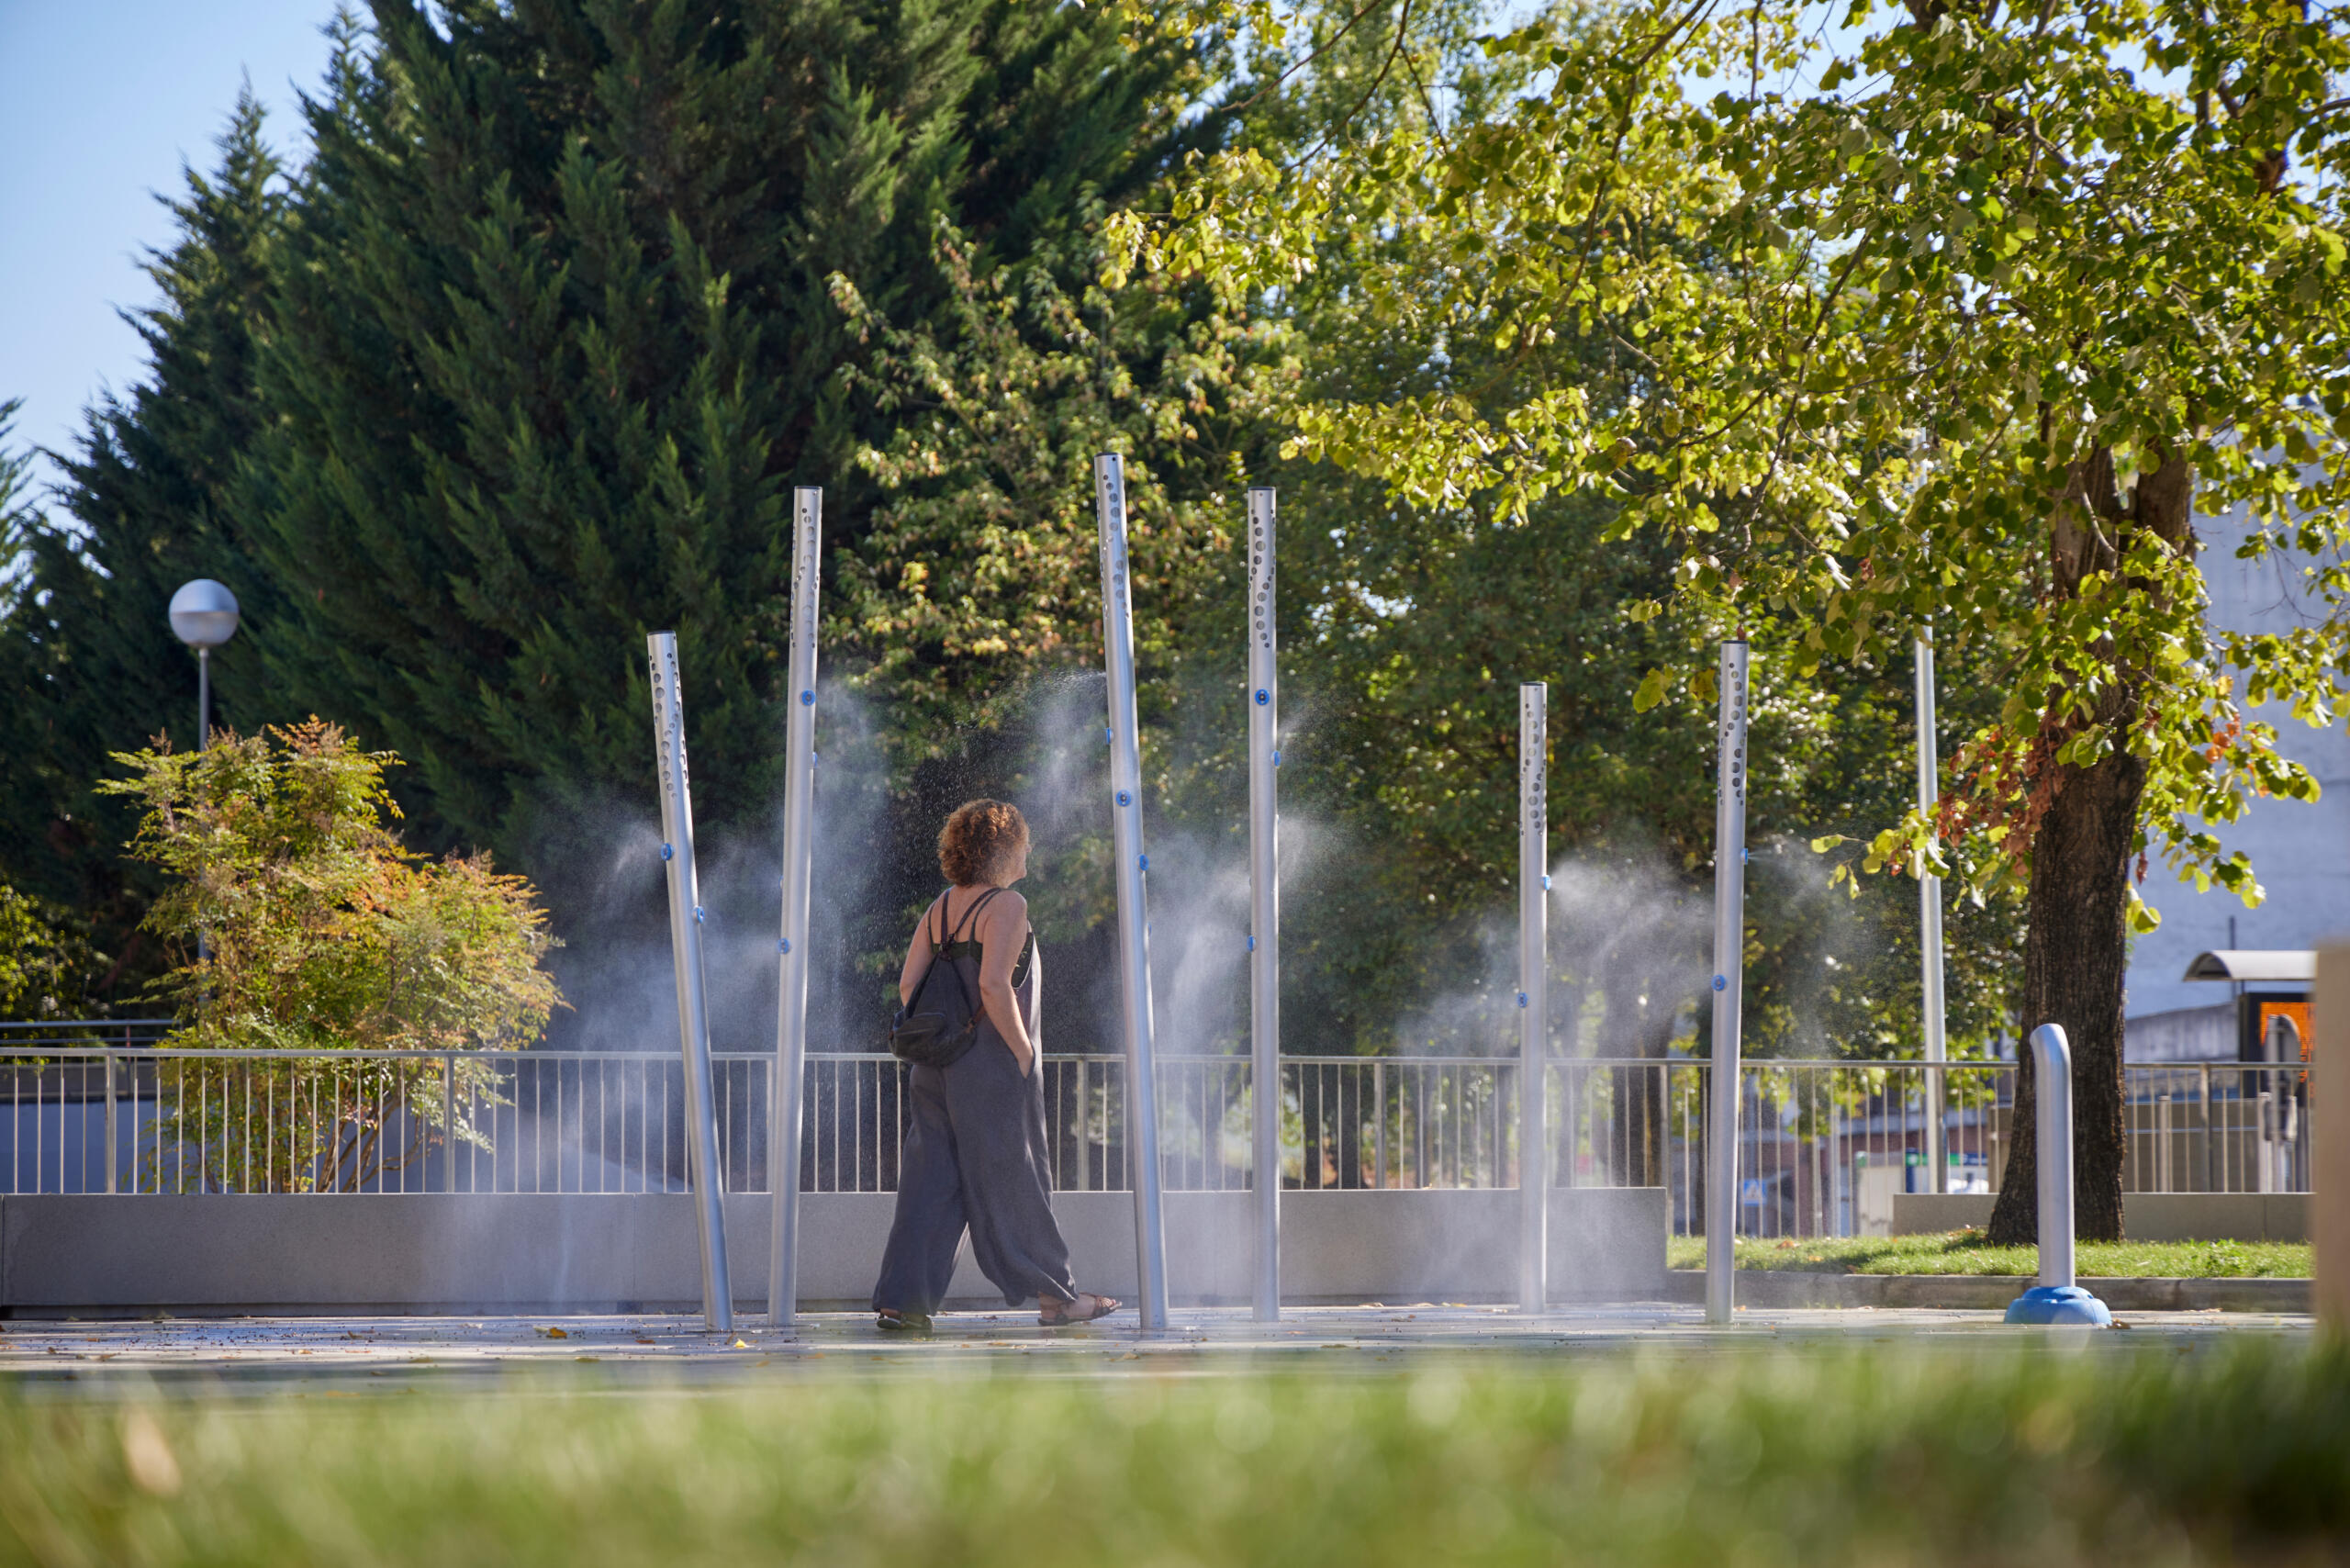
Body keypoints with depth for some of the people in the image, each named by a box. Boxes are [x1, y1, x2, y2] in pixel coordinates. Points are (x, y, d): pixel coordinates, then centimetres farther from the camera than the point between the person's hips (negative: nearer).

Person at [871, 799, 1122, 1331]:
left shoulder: (940, 908, 11)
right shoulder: (1006, 906, -11)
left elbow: (908, 984, 9)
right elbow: (994, 985, -22)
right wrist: (1022, 1050, -14)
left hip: (939, 1066, 7)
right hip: (993, 1067, -7)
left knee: (932, 1180, 7)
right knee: (1012, 1181, 2)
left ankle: (901, 1298, 1)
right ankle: (1055, 1297, 13)